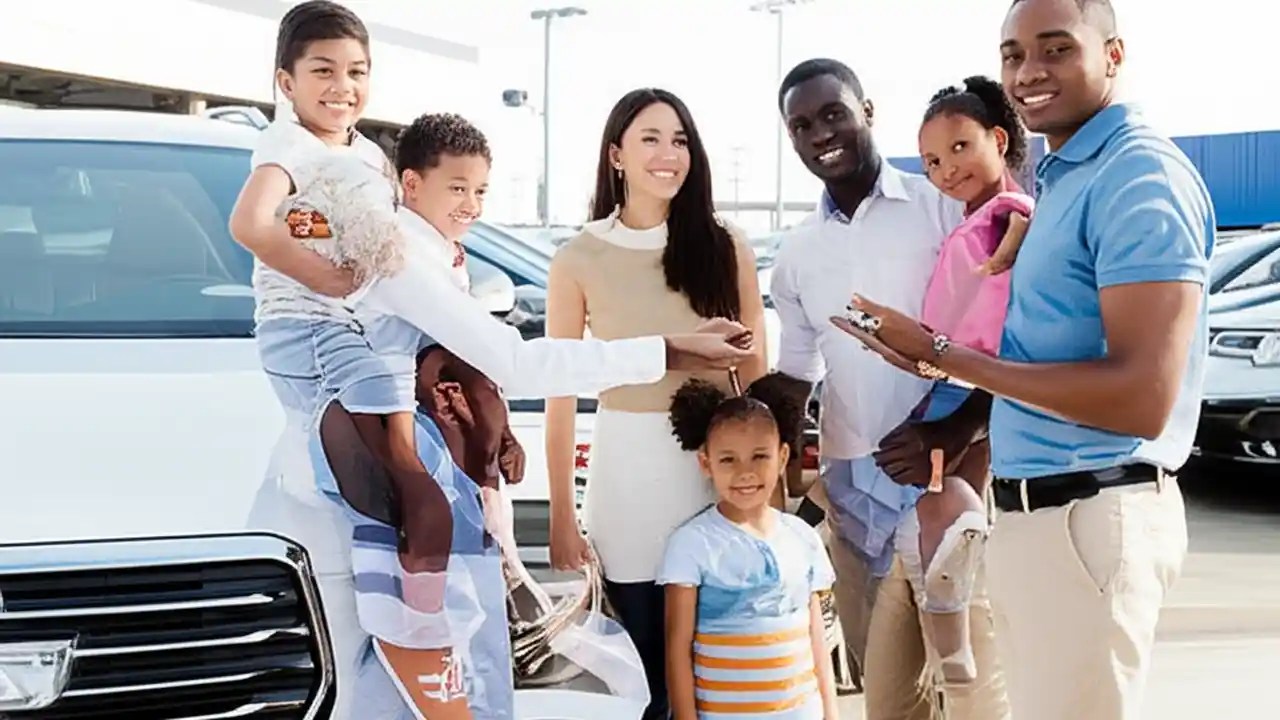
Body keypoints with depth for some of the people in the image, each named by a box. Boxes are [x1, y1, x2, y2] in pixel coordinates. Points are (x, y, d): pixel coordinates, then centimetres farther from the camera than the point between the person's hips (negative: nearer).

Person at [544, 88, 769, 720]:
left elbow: (756, 375, 7)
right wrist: (561, 518, 0)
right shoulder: (579, 259, 1)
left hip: (719, 463, 1)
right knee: (641, 669, 5)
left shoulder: (726, 248, 3)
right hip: (628, 467, -1)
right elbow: (561, 395, 2)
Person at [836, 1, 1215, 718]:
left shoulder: (1140, 176, -14)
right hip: (1035, 511, 9)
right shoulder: (1063, 176, 15)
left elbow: (1142, 398, -22)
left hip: (1090, 518, -9)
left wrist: (943, 356, -17)